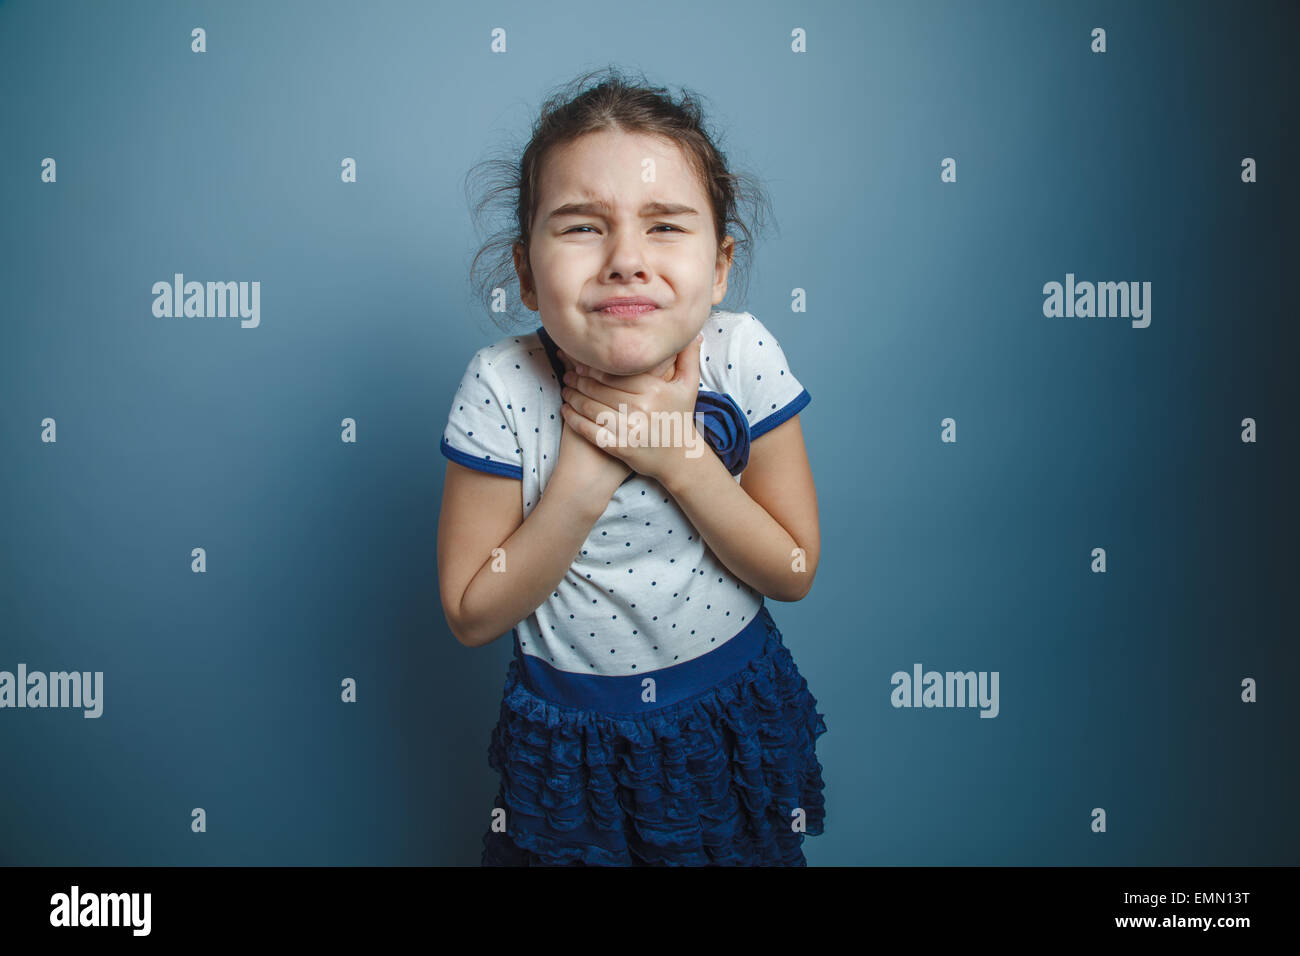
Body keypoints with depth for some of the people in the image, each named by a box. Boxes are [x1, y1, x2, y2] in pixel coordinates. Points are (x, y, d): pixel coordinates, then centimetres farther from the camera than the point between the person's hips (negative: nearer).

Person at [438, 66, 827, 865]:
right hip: (570, 732, -1)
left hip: (731, 711, 2)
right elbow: (472, 617, -17)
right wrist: (582, 478, -29)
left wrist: (683, 460, -27)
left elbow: (794, 572, -13)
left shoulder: (744, 356, -18)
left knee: (741, 846, 22)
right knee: (585, 842, 21)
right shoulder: (502, 389, -21)